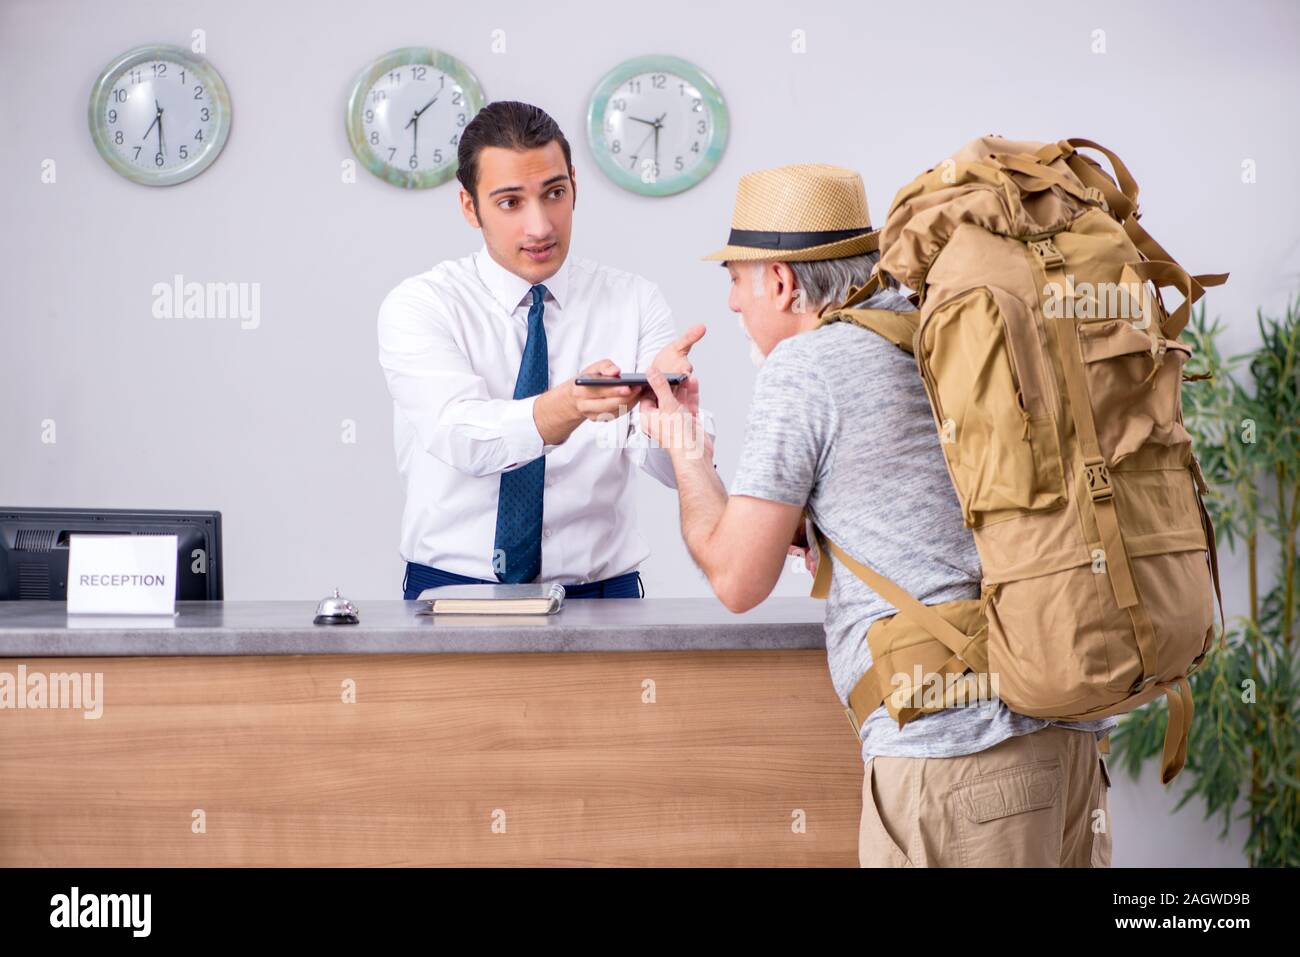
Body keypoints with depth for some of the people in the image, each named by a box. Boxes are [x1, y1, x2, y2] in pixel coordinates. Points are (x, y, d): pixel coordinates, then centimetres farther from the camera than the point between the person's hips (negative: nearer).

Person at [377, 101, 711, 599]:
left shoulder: (635, 302, 5)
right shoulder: (419, 306, -1)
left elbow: (676, 466, -8)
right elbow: (465, 437, -19)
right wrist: (569, 404, -37)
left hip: (600, 594, 3)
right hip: (453, 588, -2)